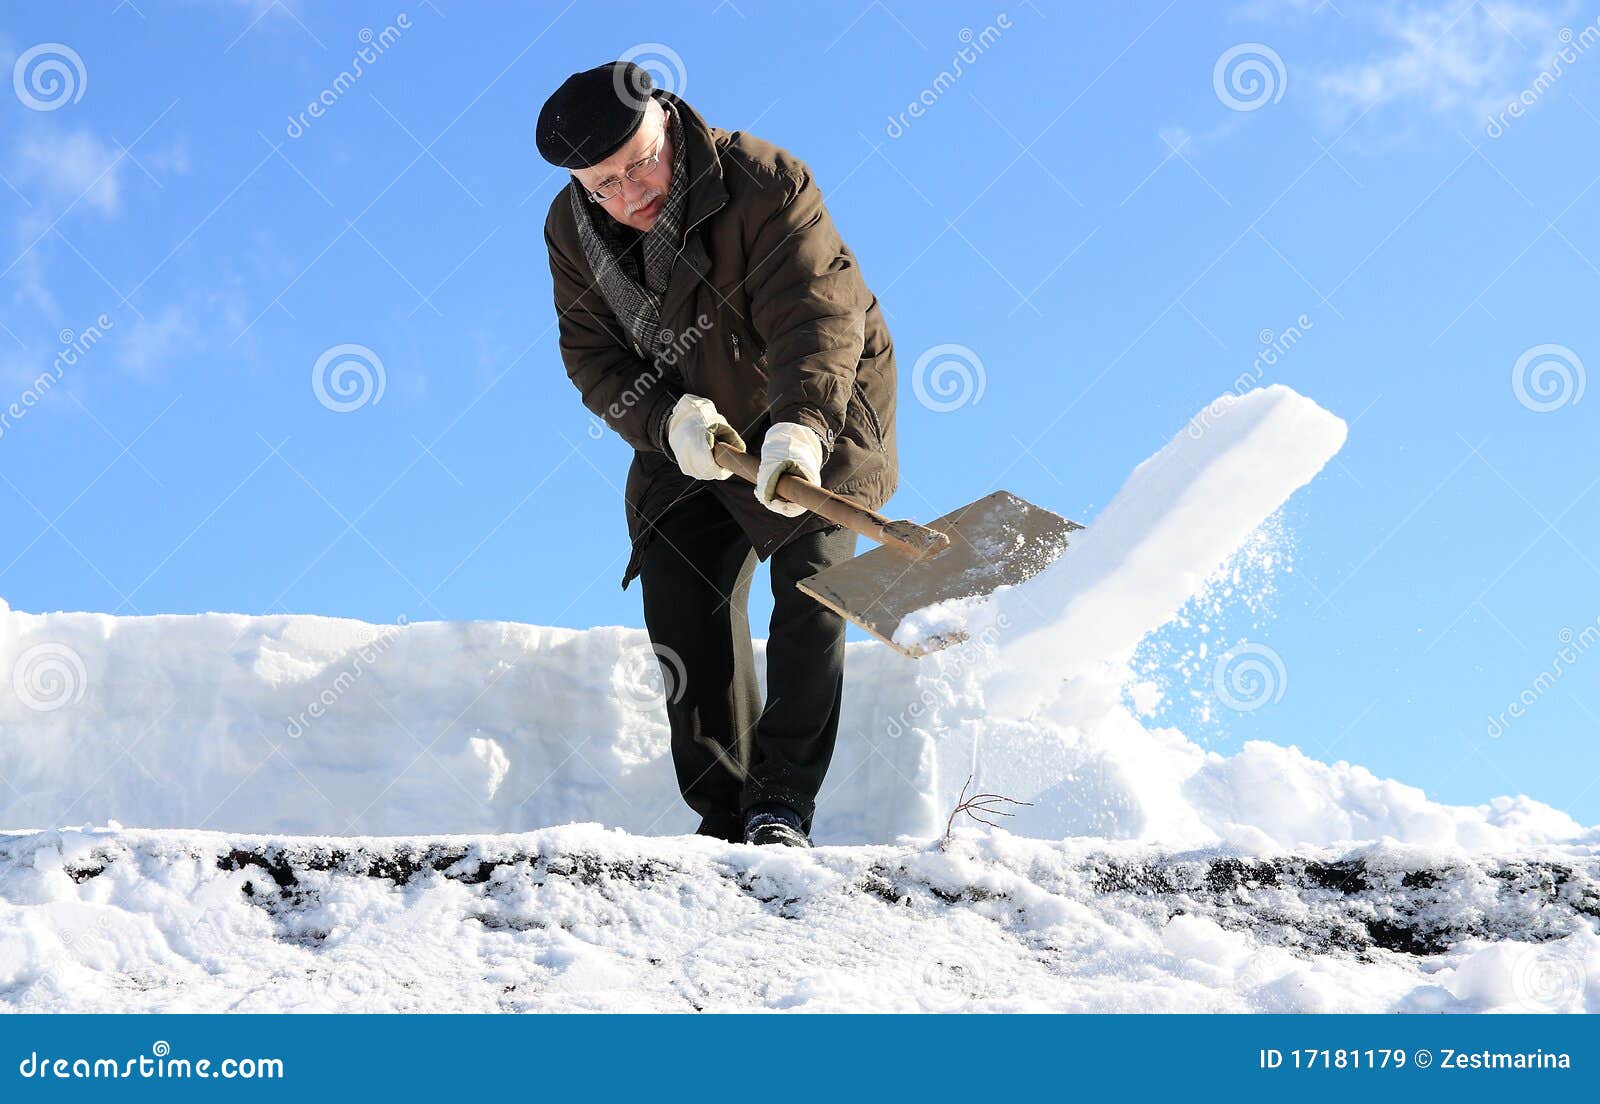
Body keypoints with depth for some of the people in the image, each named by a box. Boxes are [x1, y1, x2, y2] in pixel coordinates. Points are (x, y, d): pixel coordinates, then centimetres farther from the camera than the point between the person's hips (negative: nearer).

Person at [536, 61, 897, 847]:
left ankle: (782, 804, -8)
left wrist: (803, 427, -53)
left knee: (810, 591, -15)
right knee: (680, 602, -4)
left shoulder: (765, 184, -27)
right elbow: (592, 356, -10)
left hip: (820, 413, -4)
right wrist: (668, 420, -30)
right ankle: (723, 812, 4)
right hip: (690, 437, 4)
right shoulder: (572, 232, -11)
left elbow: (818, 316, -36)